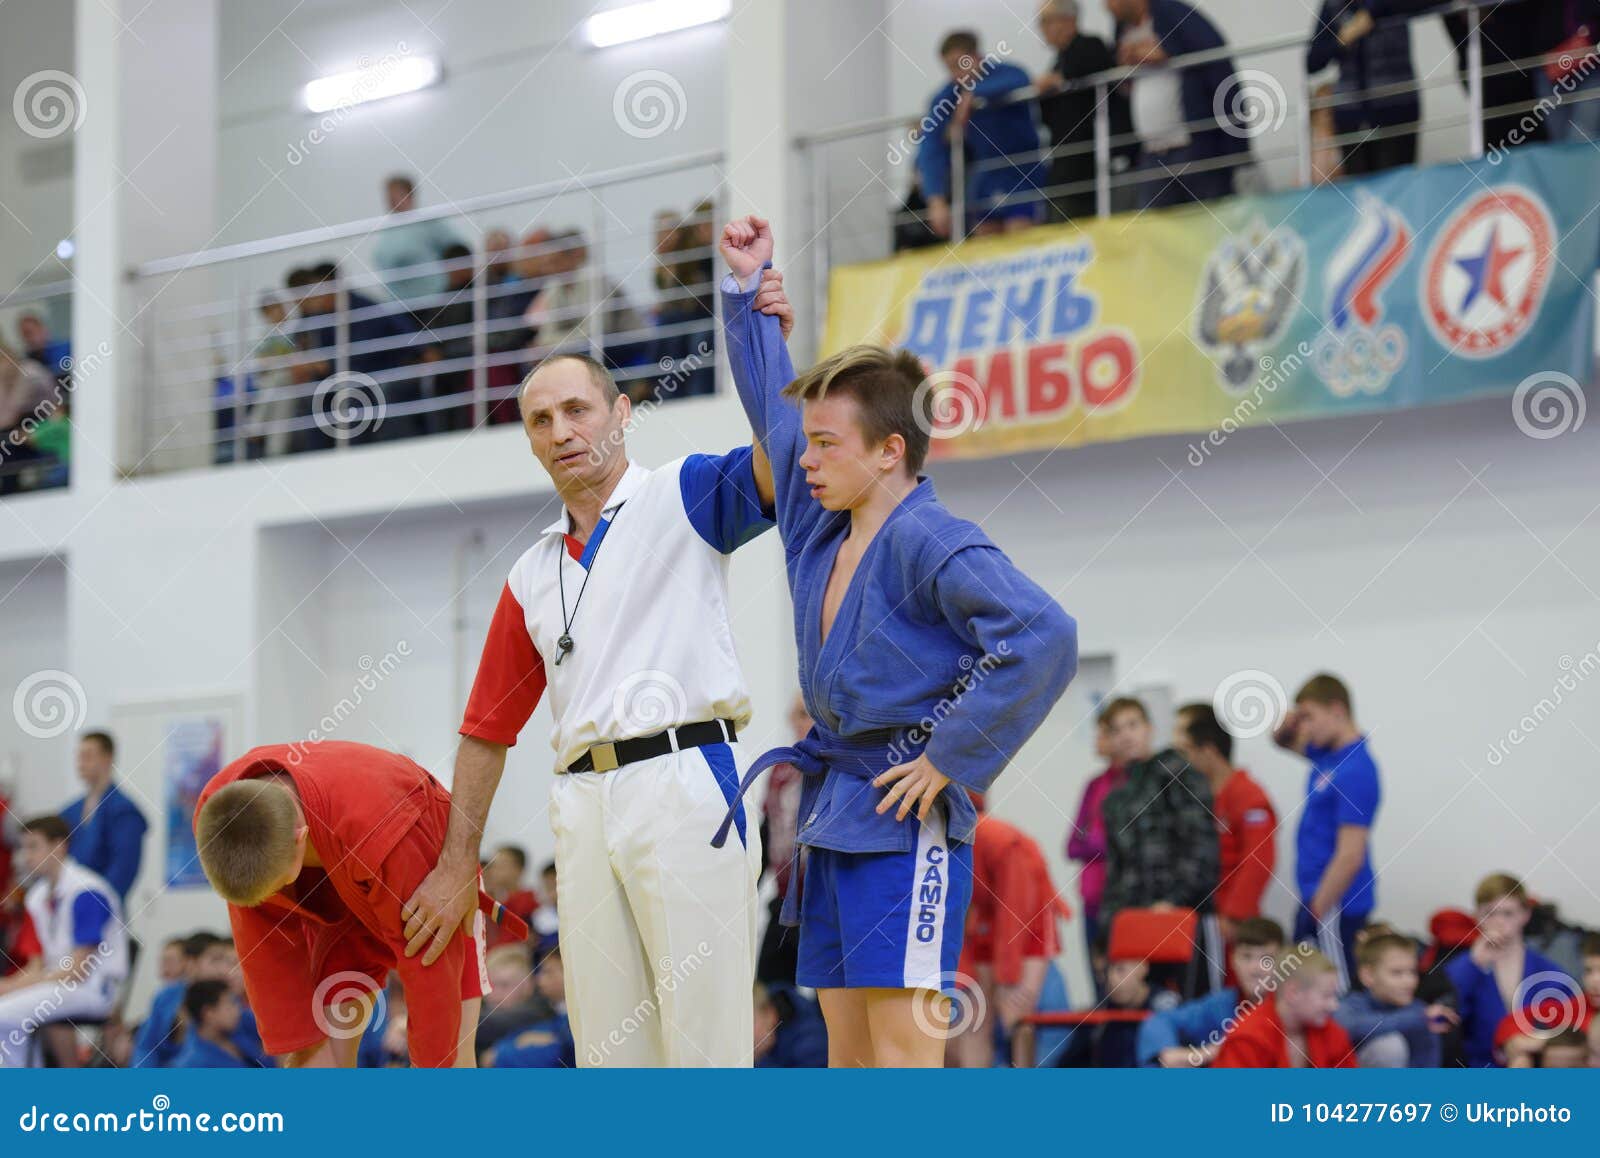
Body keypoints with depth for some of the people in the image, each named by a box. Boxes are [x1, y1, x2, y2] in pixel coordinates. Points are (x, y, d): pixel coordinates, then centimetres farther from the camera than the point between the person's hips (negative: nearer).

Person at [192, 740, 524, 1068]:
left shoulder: (377, 828, -44)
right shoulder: (217, 816, -28)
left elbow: (427, 965, -34)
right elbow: (266, 950, -18)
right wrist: (294, 1047, -16)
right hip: (339, 909, 4)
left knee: (449, 1050, -17)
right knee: (319, 1052, -9)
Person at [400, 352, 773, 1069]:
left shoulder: (683, 497, 8)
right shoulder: (532, 575, 22)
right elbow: (487, 728, 24)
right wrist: (458, 864, 20)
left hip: (684, 780, -6)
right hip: (581, 804, 6)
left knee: (704, 1035, -9)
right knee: (607, 1046, 6)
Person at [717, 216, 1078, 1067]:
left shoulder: (931, 544, -14)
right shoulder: (820, 527, 12)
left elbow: (1043, 637, -27)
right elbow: (774, 403, 29)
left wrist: (951, 758, -22)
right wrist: (749, 292, 28)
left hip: (904, 815, -9)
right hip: (835, 810, 9)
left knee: (902, 1042, -12)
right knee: (847, 1045, 9)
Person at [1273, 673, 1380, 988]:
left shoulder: (1356, 770, -20)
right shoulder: (1327, 754, 7)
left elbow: (1350, 856, -23)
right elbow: (1283, 741, 27)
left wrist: (1318, 911, -19)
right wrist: (1287, 723, 2)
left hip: (1335, 904, -10)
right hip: (1315, 897, 10)